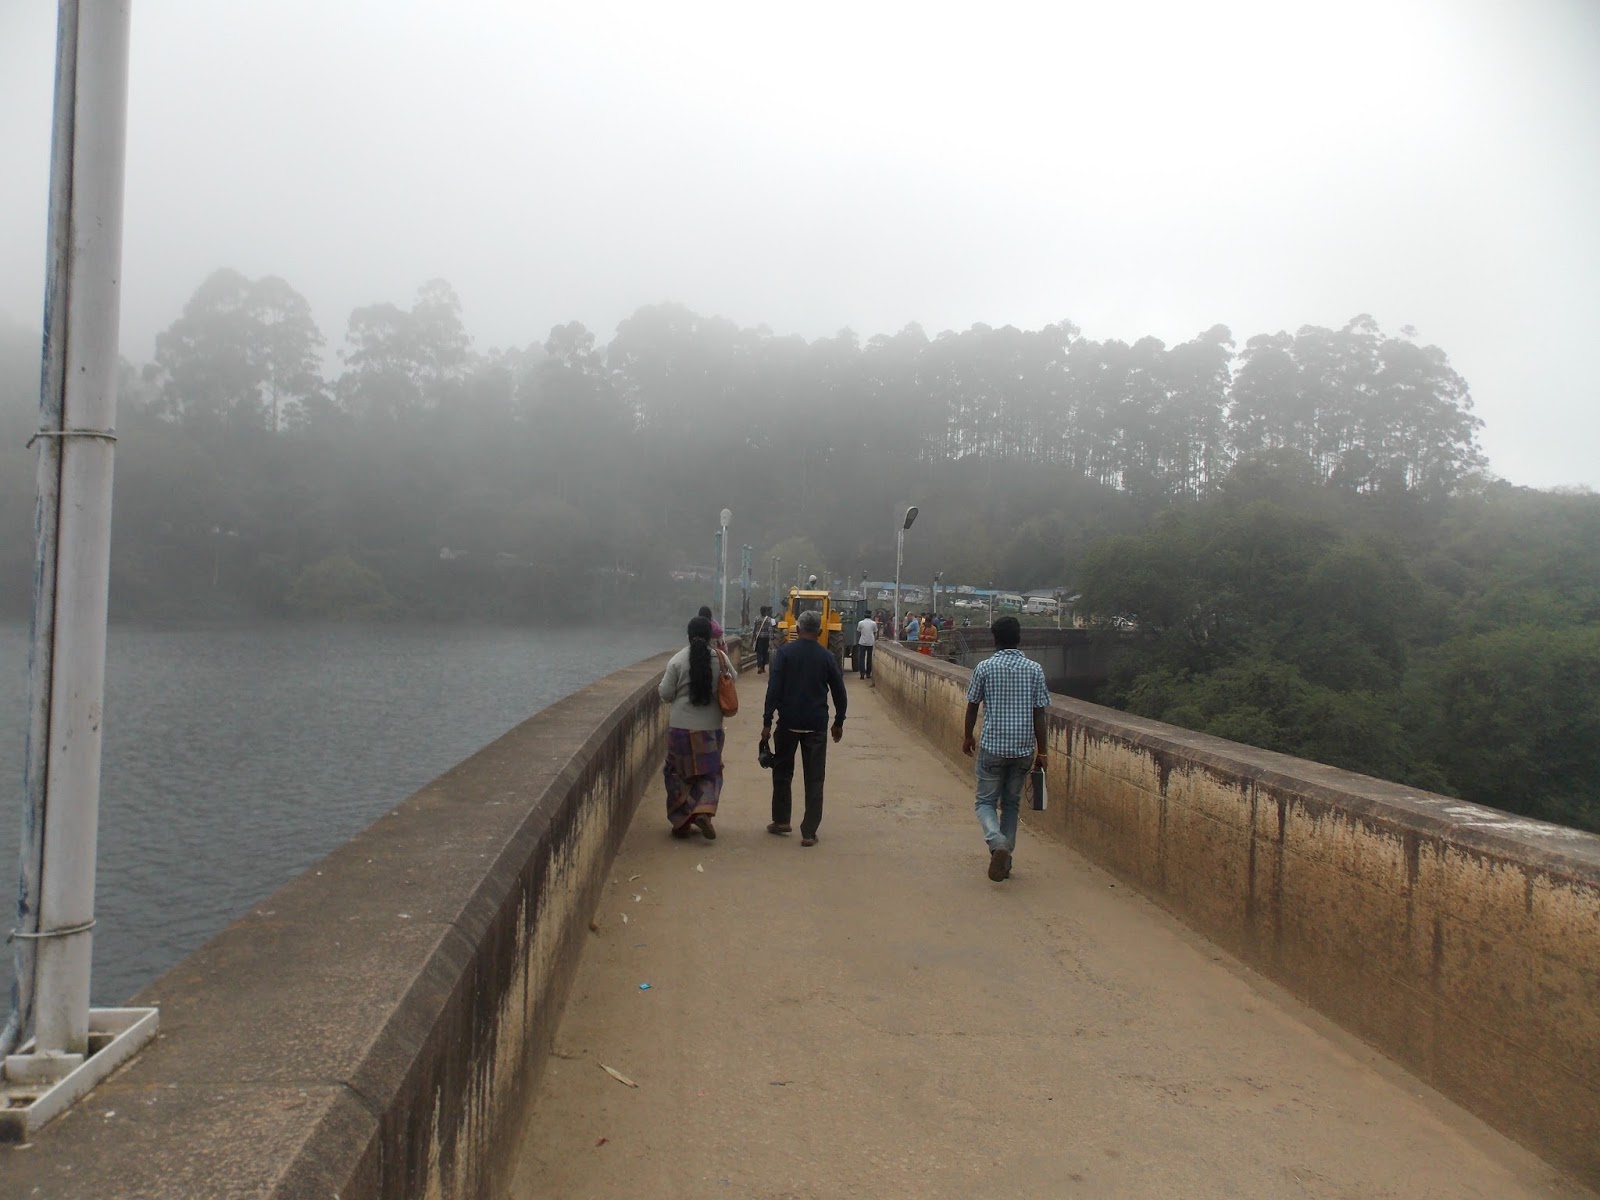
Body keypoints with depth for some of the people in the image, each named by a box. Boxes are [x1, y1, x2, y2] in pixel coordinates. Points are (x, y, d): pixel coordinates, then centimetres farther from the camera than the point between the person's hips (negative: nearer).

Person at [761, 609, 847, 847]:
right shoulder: (827, 656, 2)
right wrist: (838, 722, 19)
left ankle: (781, 820, 24)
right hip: (816, 725, 1)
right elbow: (839, 692, 6)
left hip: (788, 722, -1)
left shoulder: (785, 652, -4)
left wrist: (767, 722, -7)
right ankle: (809, 832, 3)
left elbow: (774, 688, -11)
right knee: (814, 779, 5)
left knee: (782, 773, 18)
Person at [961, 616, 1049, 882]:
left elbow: (972, 707, 2)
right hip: (1023, 748, 2)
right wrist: (1041, 751, 5)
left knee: (986, 802, 8)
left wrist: (967, 737, 17)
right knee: (1012, 803, 17)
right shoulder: (1034, 669, -2)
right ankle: (1005, 858, 20)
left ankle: (998, 843, -19)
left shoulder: (984, 667, -5)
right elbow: (1039, 713, -2)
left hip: (992, 746, -2)